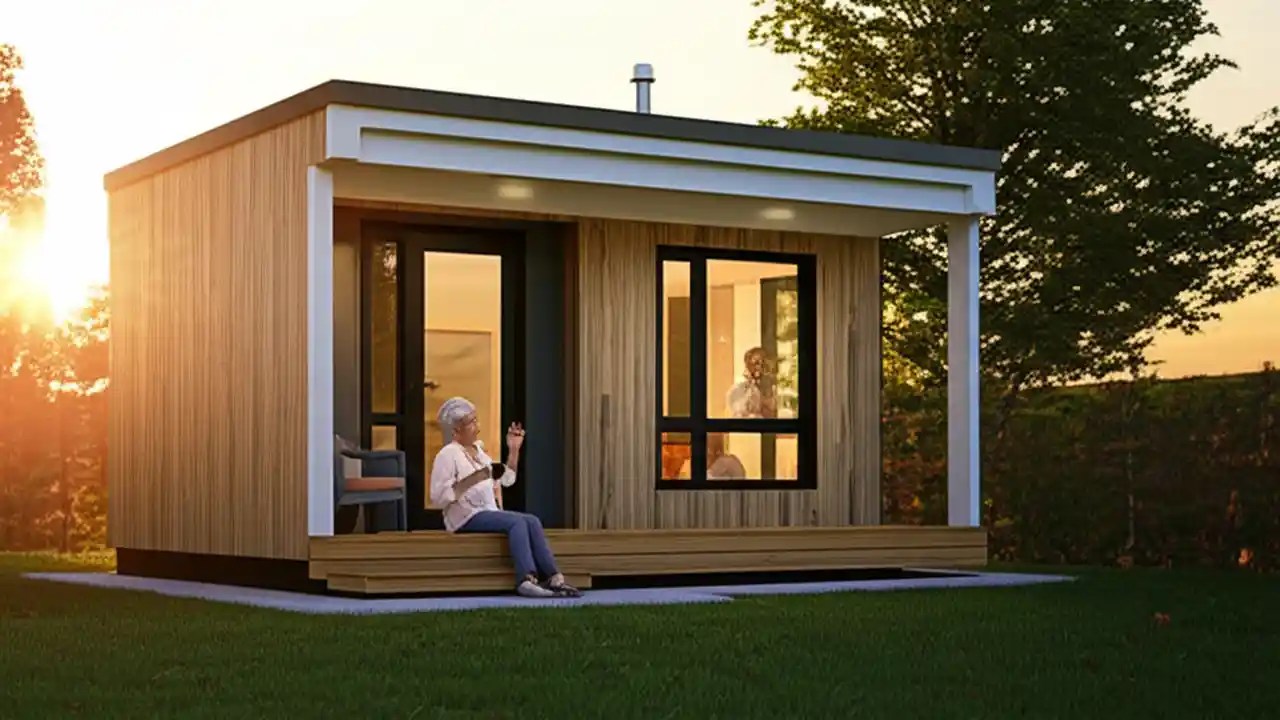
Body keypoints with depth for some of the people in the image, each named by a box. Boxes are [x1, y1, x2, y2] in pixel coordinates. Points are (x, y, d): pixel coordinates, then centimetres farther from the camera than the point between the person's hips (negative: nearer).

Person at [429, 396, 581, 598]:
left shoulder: (477, 450, 19)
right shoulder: (447, 455, -7)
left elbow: (506, 480, 20)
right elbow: (438, 497, -17)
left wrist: (514, 450, 11)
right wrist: (472, 479, -22)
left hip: (489, 512, 7)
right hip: (466, 517, -7)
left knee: (532, 521, -16)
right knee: (517, 522, -28)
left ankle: (553, 578, -25)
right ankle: (526, 580, -37)